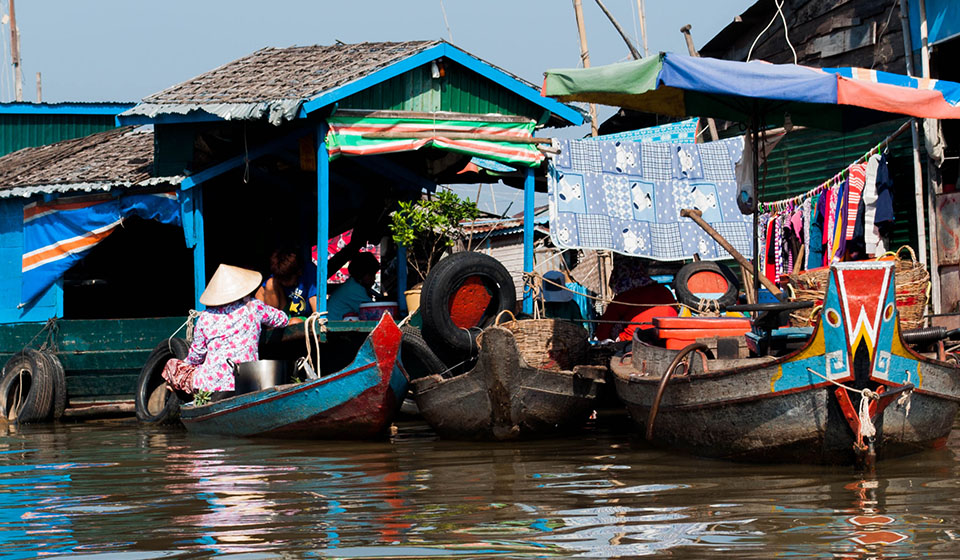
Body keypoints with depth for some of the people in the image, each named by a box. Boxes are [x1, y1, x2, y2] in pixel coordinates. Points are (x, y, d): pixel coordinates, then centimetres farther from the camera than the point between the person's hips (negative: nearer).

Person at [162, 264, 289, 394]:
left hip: (211, 385, -2)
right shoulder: (254, 306, 0)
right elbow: (282, 319, 18)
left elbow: (196, 356, 11)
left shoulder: (205, 317, 1)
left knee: (171, 365, 20)